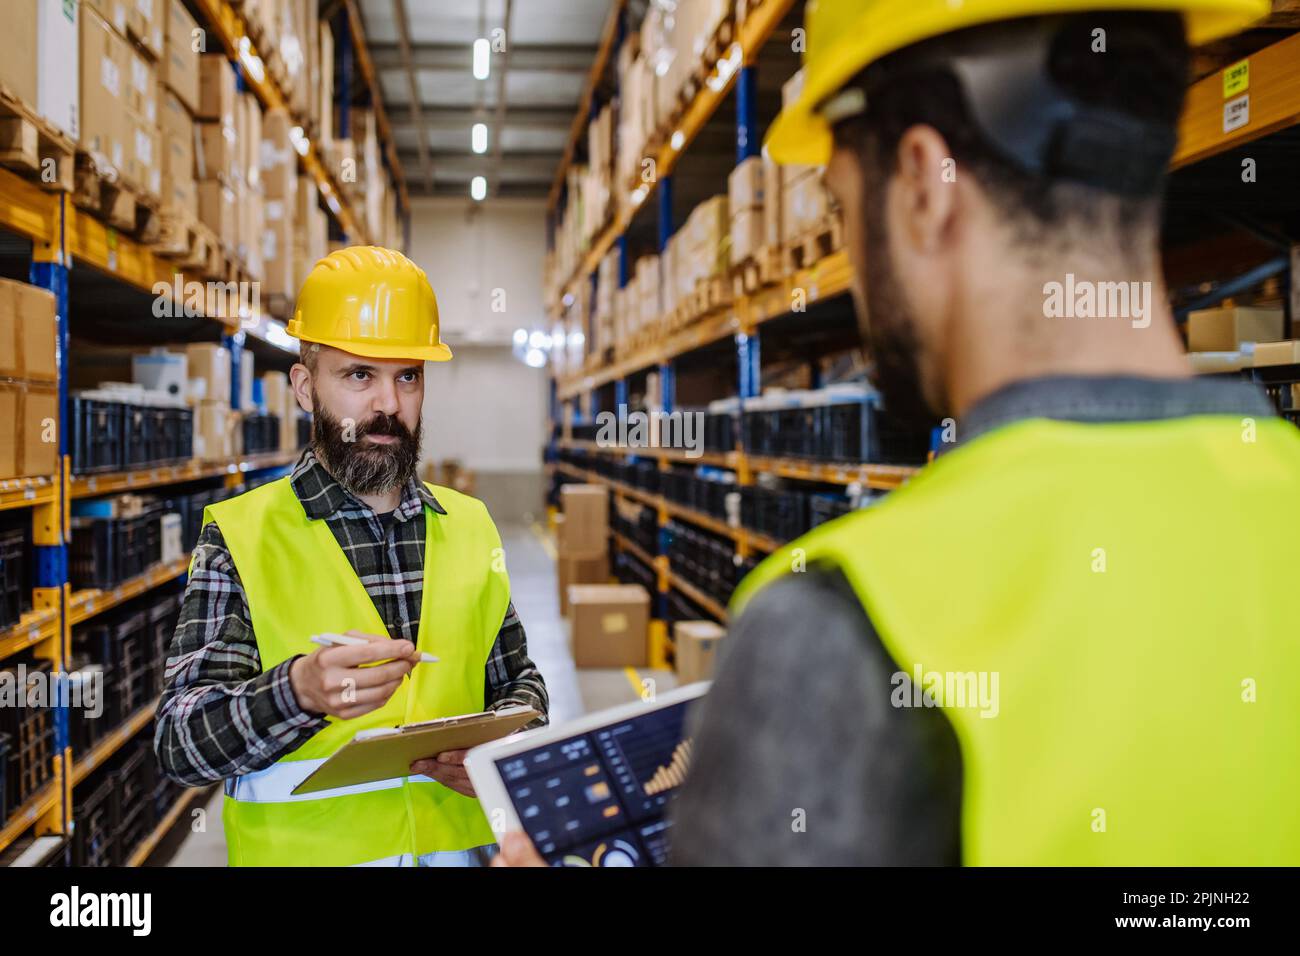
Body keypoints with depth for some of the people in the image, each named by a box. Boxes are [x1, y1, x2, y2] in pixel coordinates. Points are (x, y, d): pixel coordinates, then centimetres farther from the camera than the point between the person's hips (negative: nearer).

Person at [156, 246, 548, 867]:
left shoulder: (469, 526, 10)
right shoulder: (239, 537, -1)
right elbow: (179, 745, -7)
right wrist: (300, 692, -25)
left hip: (459, 843, 3)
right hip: (305, 846, -3)